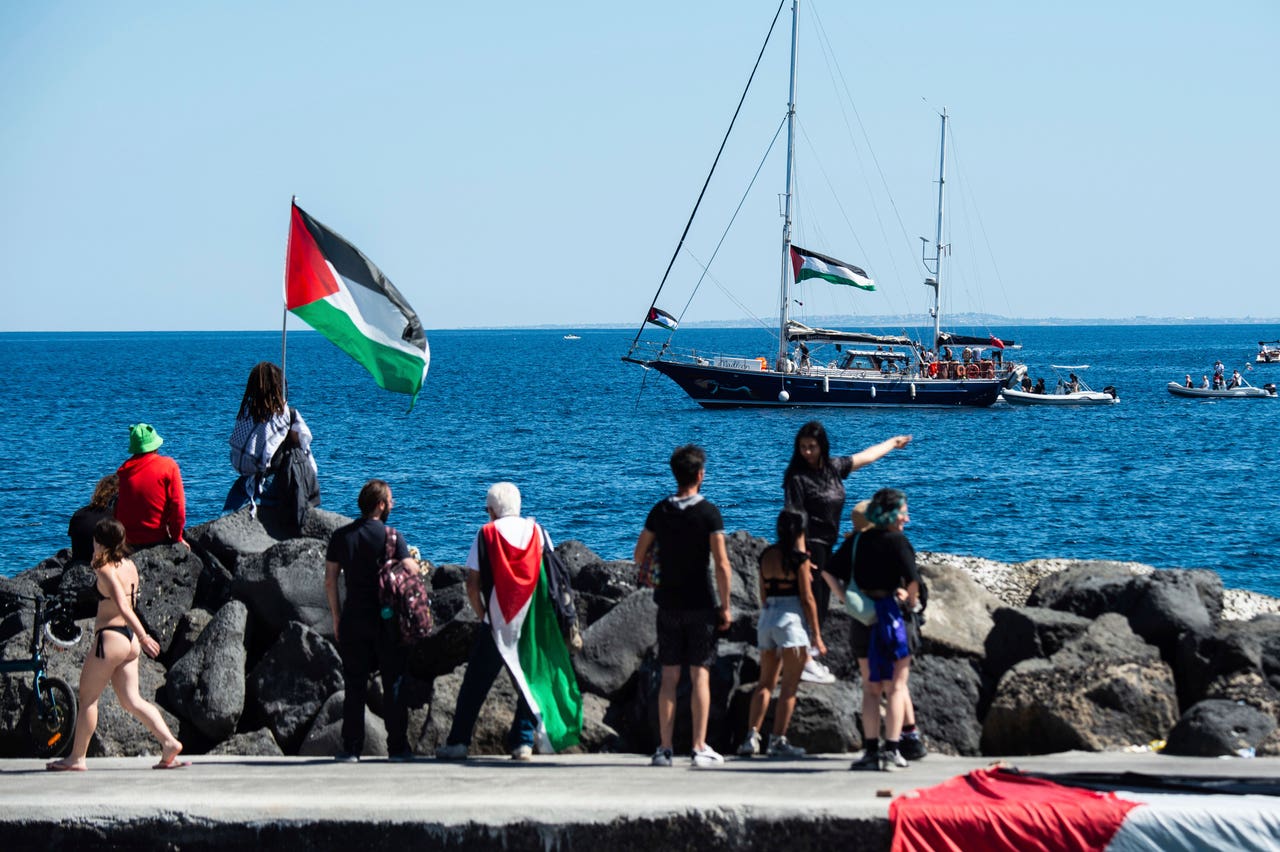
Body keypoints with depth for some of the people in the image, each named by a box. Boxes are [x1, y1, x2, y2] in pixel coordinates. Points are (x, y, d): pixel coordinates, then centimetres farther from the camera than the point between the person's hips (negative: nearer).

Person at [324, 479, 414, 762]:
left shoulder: (340, 536, 5)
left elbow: (330, 581, 6)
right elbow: (412, 573, -17)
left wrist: (336, 618, 12)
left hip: (353, 619, 3)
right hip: (387, 620, -3)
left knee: (354, 685, 6)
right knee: (394, 683, 5)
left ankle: (351, 747, 3)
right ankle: (397, 746, 5)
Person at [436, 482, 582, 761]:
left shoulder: (487, 534, -2)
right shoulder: (537, 532, 5)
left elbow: (472, 584, -5)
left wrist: (482, 613, 8)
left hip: (498, 623, -2)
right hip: (534, 622, 2)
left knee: (475, 683, 6)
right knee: (531, 680, 9)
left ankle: (458, 742, 7)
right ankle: (524, 742, 2)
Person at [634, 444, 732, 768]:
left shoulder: (660, 511, 2)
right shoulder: (708, 512, -9)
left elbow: (639, 556, 7)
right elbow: (721, 564, -13)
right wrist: (725, 606, -6)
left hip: (668, 604, 3)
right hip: (700, 604, -3)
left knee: (669, 677, 6)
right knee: (700, 676, 1)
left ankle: (665, 748, 5)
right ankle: (700, 748, -1)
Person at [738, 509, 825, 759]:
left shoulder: (766, 555, 9)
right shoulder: (799, 558, -8)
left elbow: (763, 594, 13)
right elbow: (807, 598, -8)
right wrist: (817, 635, -4)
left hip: (767, 617, 6)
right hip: (791, 619, -6)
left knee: (765, 682, 12)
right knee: (789, 686, 0)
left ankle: (752, 736, 3)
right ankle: (778, 741, -2)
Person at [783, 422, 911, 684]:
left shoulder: (834, 467, 8)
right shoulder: (797, 477, -14)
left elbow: (865, 456, 24)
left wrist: (893, 443, 38)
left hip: (826, 546, 8)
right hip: (809, 545, -8)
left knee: (822, 604, 11)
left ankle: (810, 655, 17)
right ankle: (805, 662, -8)